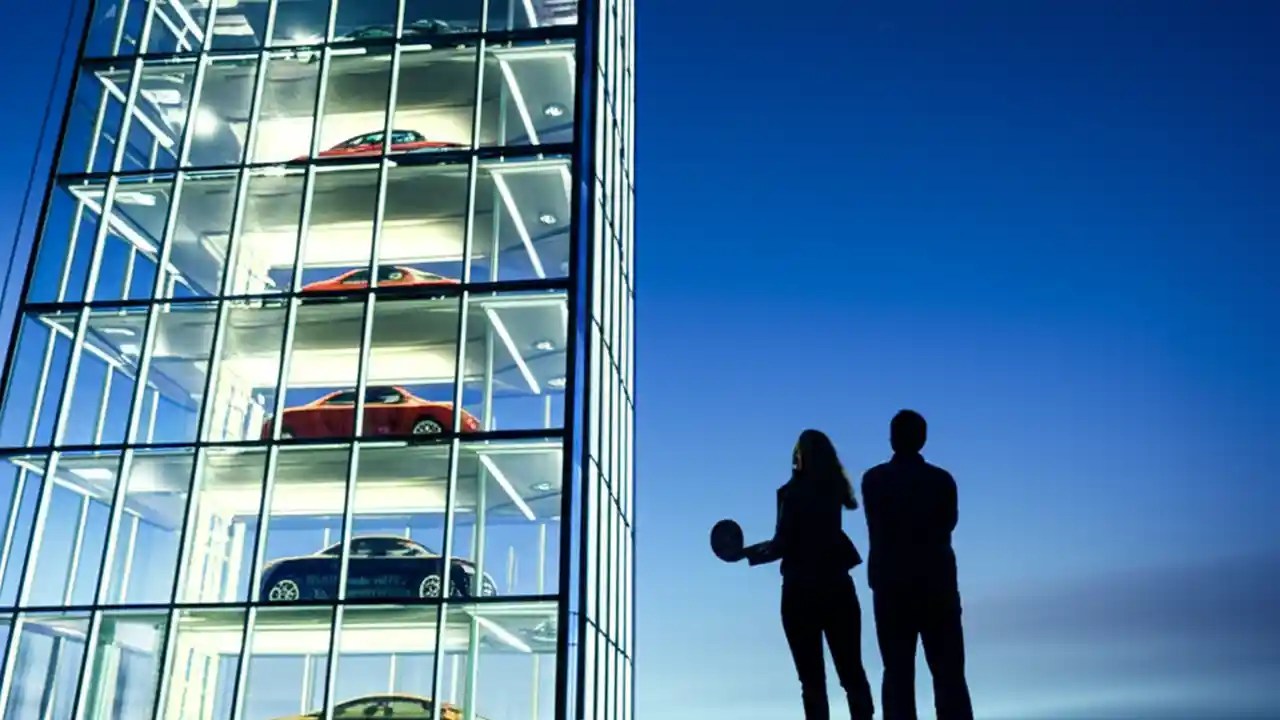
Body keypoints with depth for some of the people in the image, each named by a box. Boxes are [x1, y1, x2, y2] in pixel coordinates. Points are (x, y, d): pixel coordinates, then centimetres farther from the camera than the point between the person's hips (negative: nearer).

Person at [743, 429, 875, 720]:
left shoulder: (793, 491, -11)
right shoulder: (833, 488, 3)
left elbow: (782, 545, -13)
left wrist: (747, 552, -1)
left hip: (801, 591, -4)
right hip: (837, 587, 4)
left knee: (812, 676, 4)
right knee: (851, 670, 10)